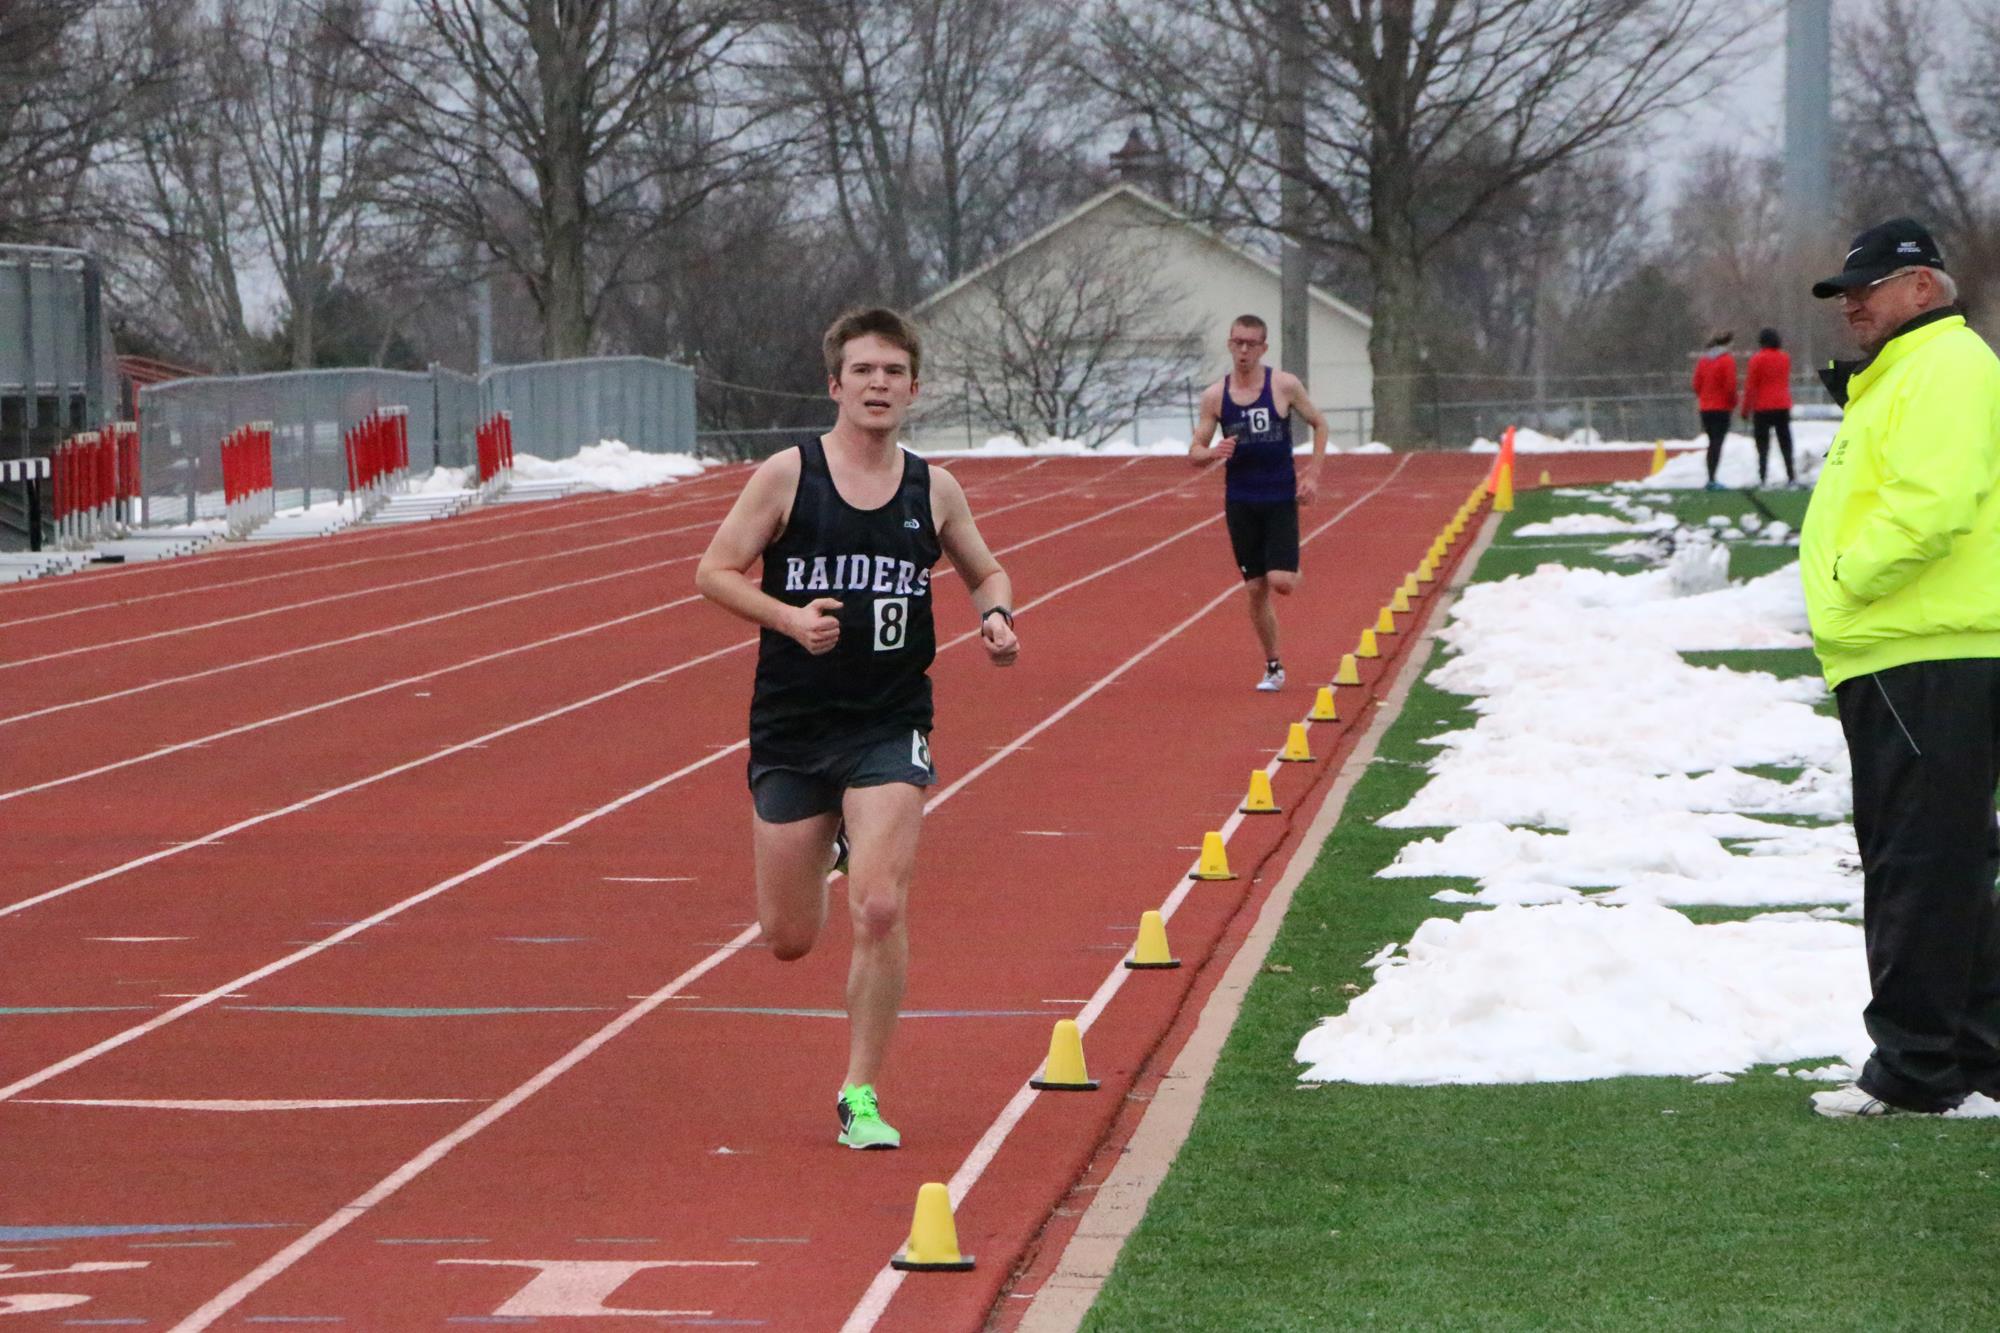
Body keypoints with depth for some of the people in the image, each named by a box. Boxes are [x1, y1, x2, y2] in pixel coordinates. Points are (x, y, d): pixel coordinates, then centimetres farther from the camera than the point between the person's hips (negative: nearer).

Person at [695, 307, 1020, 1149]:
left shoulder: (933, 491, 3)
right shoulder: (788, 476, -5)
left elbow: (986, 573, 18)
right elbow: (714, 572, -4)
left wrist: (996, 616, -5)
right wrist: (788, 617, -21)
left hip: (890, 728, 1)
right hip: (792, 725, 0)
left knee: (879, 911, -17)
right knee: (789, 940, 8)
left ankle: (861, 1096, -3)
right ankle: (825, 849, 47)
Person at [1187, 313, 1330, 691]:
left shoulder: (1285, 385, -6)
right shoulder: (1215, 396, -1)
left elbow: (1319, 424, 7)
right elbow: (1194, 454, 2)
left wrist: (1312, 476, -2)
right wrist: (1213, 453, -21)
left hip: (1281, 500, -2)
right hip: (1240, 502, 2)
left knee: (1280, 582, -16)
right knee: (1256, 589, 4)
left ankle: (1295, 573, 22)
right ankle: (1273, 667, 18)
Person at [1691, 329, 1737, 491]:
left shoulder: (1702, 359, 7)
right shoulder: (1727, 360, -11)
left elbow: (1697, 383, 7)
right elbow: (1730, 385, -14)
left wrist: (1702, 399, 15)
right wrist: (1733, 402, 0)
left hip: (1705, 408, 6)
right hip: (1722, 408, -6)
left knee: (1712, 442, 16)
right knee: (1717, 443, -6)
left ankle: (1711, 478, 15)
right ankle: (1712, 479, -13)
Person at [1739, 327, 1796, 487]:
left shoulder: (1758, 359, -8)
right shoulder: (1785, 359, 6)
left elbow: (1750, 386, -7)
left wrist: (1746, 409, -3)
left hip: (1762, 408, -4)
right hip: (1783, 407, 4)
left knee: (1763, 444, -3)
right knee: (1785, 443, 10)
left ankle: (1762, 478, -11)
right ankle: (1791, 476, 6)